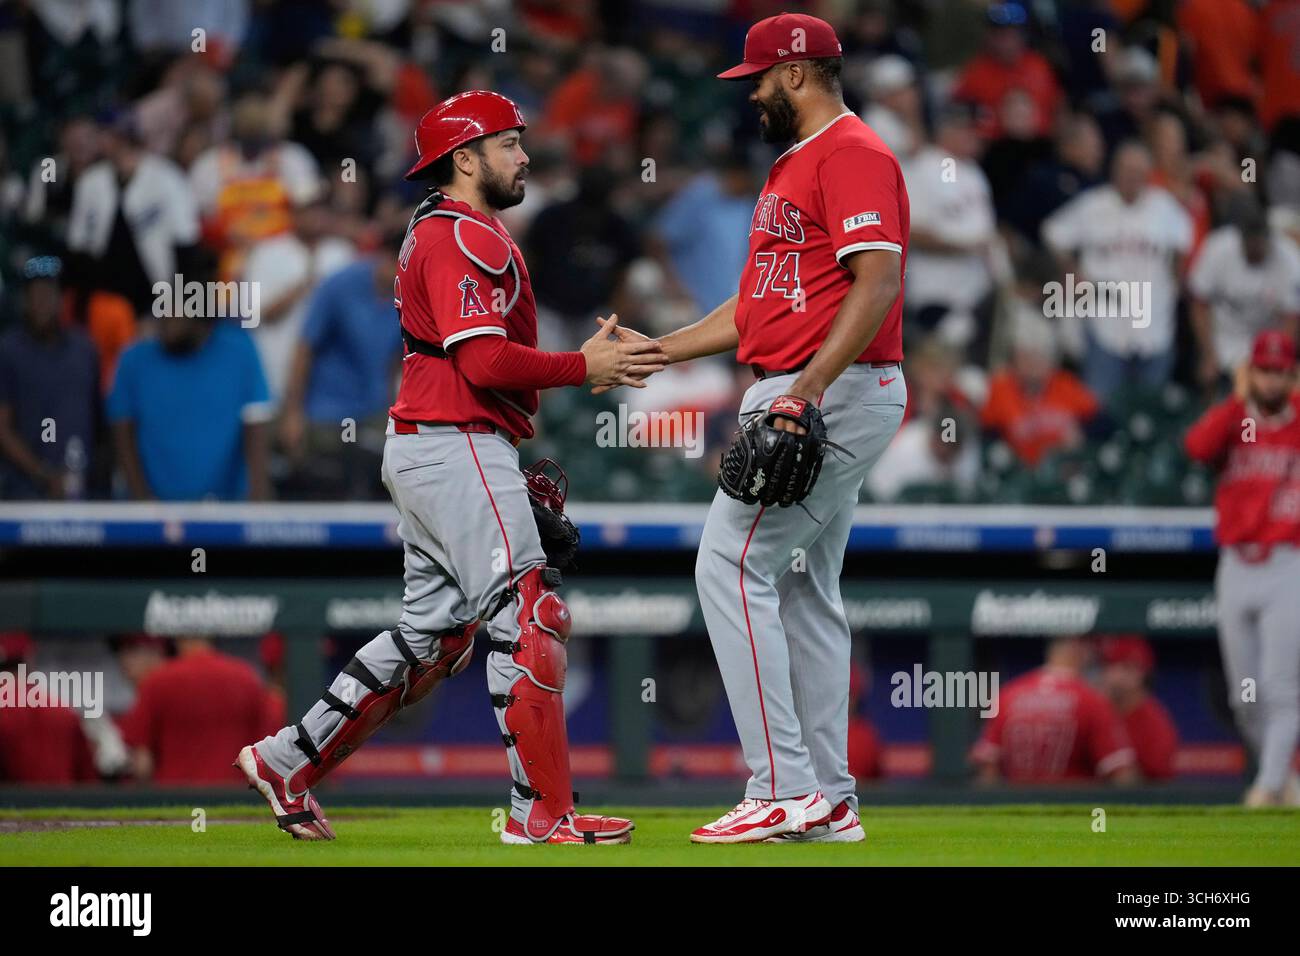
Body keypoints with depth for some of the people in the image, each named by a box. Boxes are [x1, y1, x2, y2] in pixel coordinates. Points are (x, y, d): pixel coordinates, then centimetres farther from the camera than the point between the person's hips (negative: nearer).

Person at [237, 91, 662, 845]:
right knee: (528, 617, -10)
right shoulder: (464, 238, -13)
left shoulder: (439, 233, 21)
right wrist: (584, 368, -15)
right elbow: (487, 360, -22)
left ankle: (289, 761, 16)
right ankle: (544, 812, -9)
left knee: (434, 631, 14)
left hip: (425, 445, 11)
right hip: (459, 447, -11)